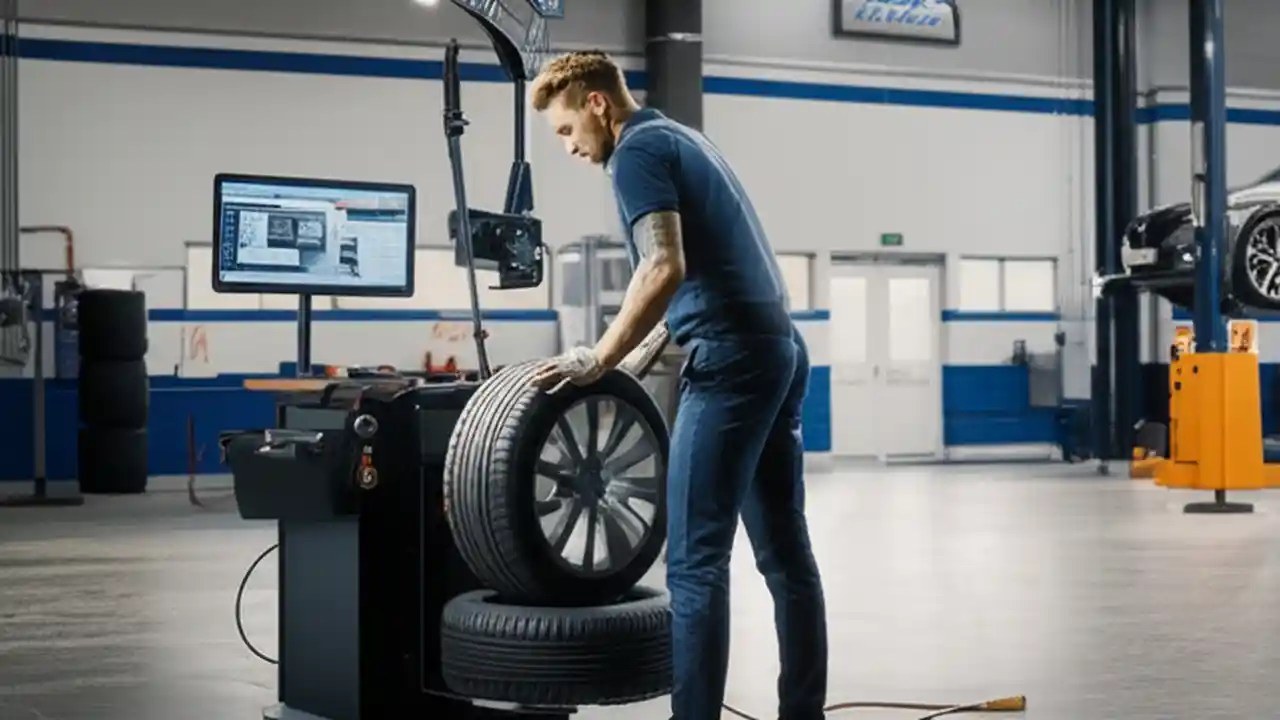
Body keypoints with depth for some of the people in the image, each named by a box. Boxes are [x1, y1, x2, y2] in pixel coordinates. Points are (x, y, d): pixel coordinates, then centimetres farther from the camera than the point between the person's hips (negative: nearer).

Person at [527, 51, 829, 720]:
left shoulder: (638, 151, -7)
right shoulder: (680, 139, 23)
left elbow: (664, 269, -21)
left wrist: (600, 359, -14)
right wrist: (637, 357, 27)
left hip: (732, 359, -10)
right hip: (779, 350, 10)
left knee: (696, 560, -8)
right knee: (785, 551, 10)